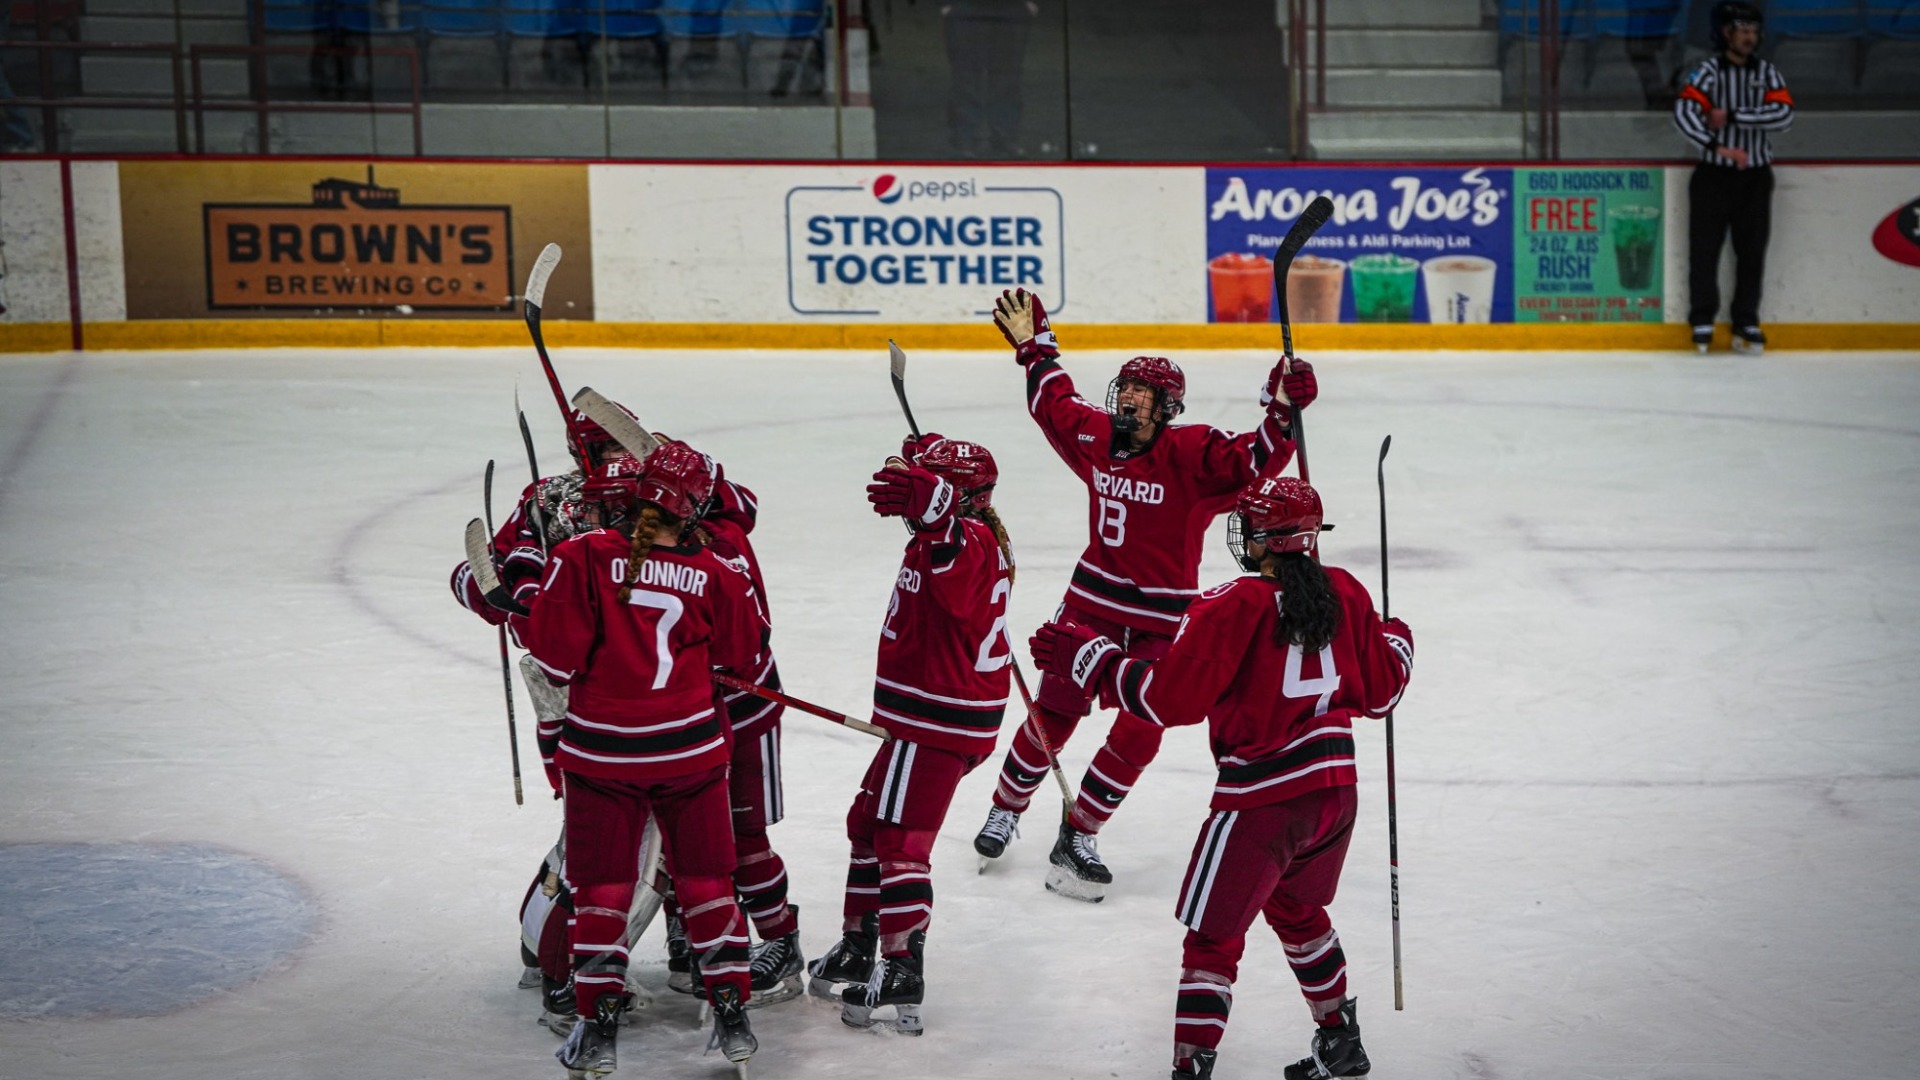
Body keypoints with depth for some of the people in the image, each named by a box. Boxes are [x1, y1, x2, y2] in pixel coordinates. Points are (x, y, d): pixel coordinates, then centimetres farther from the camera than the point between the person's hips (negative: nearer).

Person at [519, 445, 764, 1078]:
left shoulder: (583, 557, -11)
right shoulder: (714, 576, -4)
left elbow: (555, 657, -12)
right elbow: (743, 657, 9)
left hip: (602, 750, -2)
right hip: (691, 748, 2)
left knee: (600, 884, 9)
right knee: (705, 878, 14)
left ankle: (597, 1026, 9)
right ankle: (732, 1016, 19)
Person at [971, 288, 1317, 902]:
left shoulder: (1192, 454, -14)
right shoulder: (1095, 436, 0)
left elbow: (1253, 461, -28)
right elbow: (1054, 403, 21)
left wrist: (1282, 413, -44)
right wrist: (1033, 347, 24)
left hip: (1161, 621, -2)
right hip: (1092, 601, 3)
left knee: (1139, 736, -2)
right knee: (1053, 714, 6)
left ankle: (1076, 839, 12)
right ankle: (1005, 810, 27)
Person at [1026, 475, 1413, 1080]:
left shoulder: (1234, 607, -15)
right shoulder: (1346, 594, 3)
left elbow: (1171, 698, -16)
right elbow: (1377, 691, 12)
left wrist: (1089, 659, -6)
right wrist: (1397, 643, 33)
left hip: (1262, 799, -7)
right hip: (1335, 787, 7)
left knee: (1213, 933, 3)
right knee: (1297, 910, 29)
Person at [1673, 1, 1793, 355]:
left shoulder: (1766, 73, 6)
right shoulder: (1708, 71, -5)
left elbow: (1784, 114, -10)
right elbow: (1684, 113, -21)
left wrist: (1732, 117, -17)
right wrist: (1718, 146, -31)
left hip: (1755, 176, 3)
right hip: (1714, 175, -3)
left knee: (1752, 251, 4)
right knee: (1705, 248, -4)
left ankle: (1746, 323, 10)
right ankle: (1702, 322, 5)